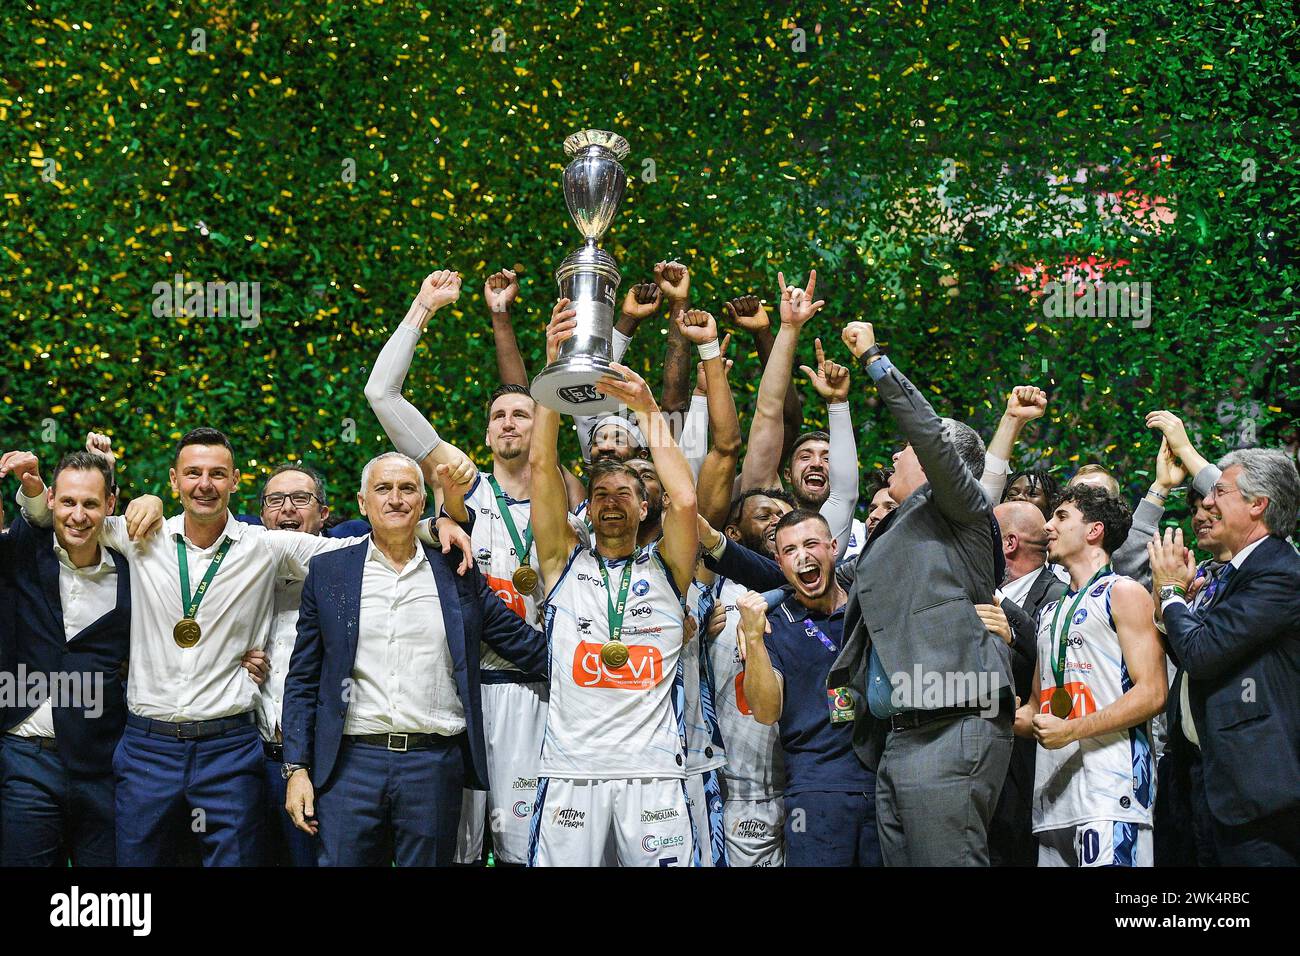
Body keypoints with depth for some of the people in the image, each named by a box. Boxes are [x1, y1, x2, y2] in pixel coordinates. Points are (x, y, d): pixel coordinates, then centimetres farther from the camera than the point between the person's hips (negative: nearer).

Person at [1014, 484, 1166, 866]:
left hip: (1110, 791, -7)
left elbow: (1153, 694, -9)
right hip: (1052, 790, 7)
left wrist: (1072, 730, -16)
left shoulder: (1124, 593, 2)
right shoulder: (1051, 612, 26)